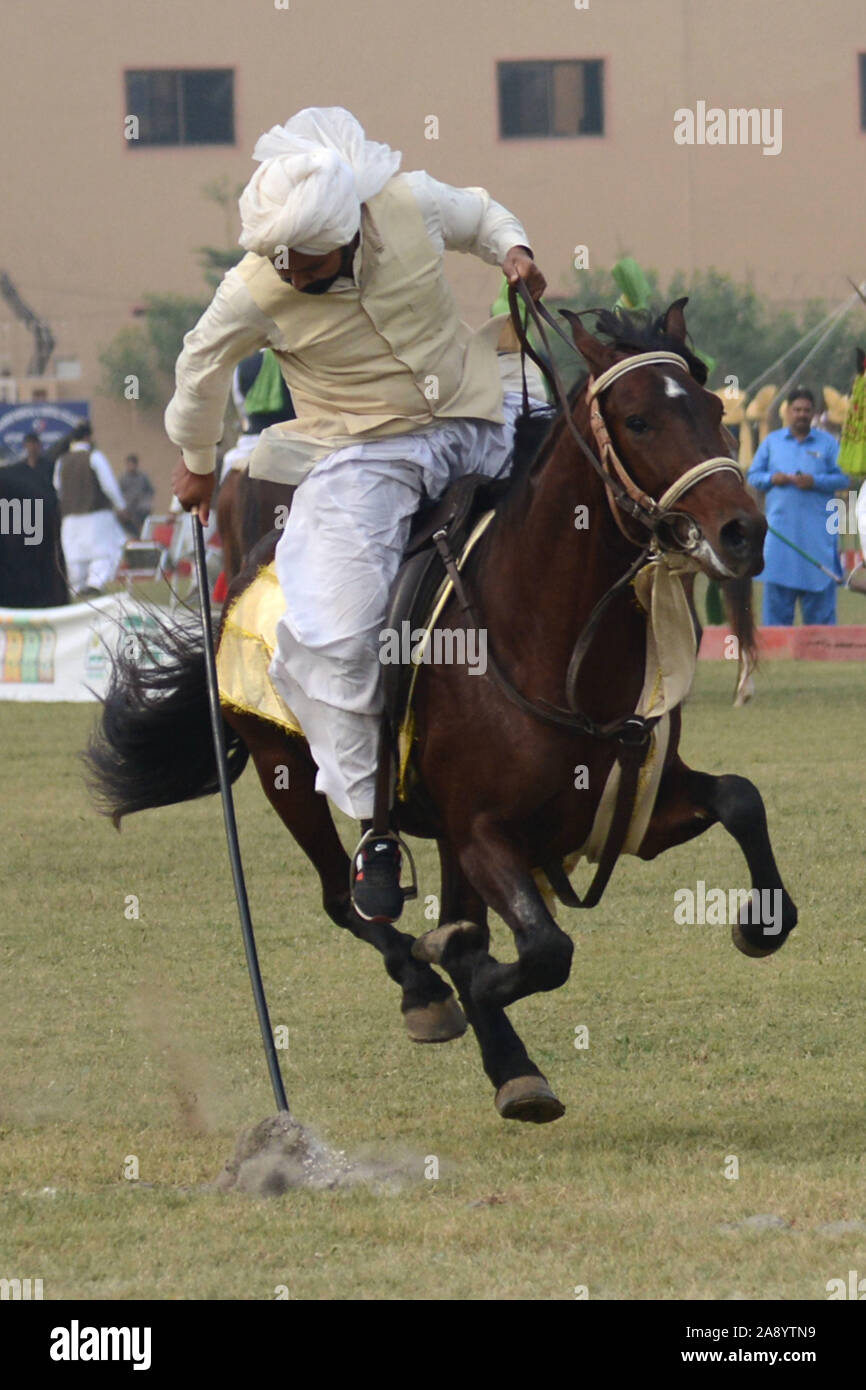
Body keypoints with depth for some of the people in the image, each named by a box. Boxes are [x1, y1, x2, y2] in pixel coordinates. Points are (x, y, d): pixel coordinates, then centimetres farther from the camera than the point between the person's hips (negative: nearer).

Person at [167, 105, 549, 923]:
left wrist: (511, 252, -11)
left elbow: (480, 217, 10)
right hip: (362, 457, -3)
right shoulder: (255, 294, -18)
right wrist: (195, 461, 18)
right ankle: (376, 821, -1)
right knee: (333, 633, -18)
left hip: (476, 423, 3)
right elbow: (203, 365, 4)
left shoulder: (414, 205, -15)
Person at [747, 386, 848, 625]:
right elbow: (752, 476, 14)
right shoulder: (772, 442, 14)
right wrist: (771, 479, -7)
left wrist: (815, 482, -14)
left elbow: (843, 478, 2)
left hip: (817, 530, -2)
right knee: (776, 591, -1)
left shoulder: (827, 443, 8)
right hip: (781, 530, 2)